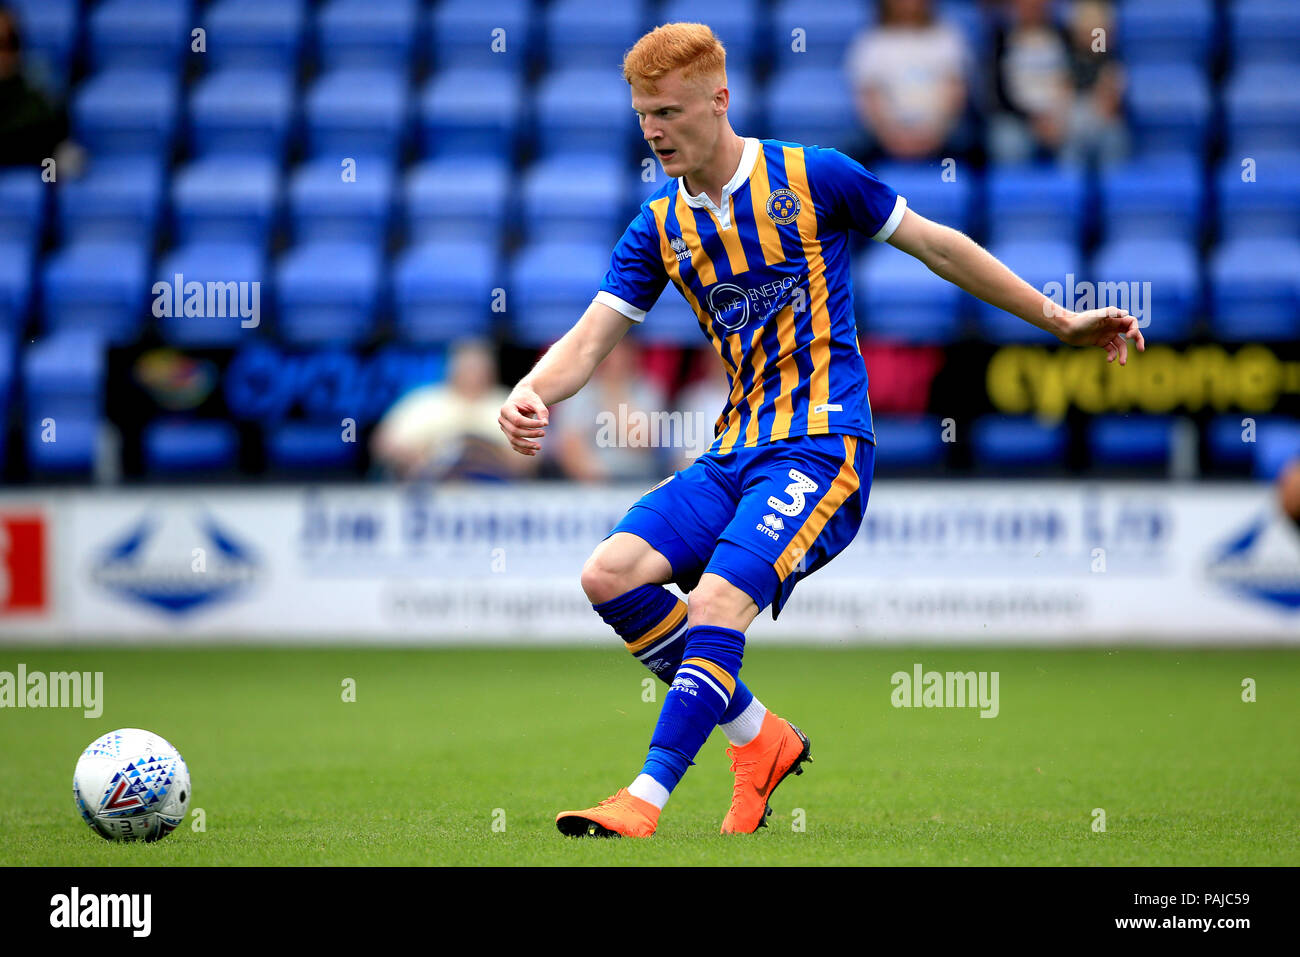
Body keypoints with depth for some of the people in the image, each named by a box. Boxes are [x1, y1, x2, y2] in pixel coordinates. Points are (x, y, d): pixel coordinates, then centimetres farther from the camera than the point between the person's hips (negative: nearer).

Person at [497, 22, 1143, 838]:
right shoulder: (660, 229, 9)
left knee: (717, 603, -26)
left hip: (822, 445, -6)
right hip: (735, 453, 6)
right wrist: (530, 394, -18)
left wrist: (1059, 320, 11)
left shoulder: (814, 179, -4)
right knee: (611, 573, -13)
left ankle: (646, 801, -29)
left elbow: (939, 247, 7)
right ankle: (761, 740, 1)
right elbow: (590, 341, 5)